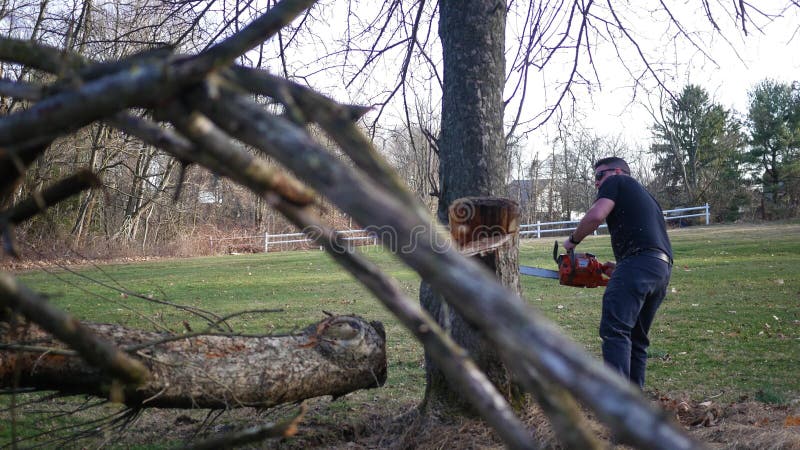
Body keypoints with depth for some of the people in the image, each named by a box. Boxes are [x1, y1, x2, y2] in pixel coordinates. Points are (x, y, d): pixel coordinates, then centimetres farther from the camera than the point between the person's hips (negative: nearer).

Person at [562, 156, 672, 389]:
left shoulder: (617, 182, 12)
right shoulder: (646, 197, 36)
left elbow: (596, 215, -6)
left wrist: (573, 239, 9)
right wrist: (620, 267, 24)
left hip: (638, 261, -9)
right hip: (663, 268, 9)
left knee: (614, 330, -18)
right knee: (637, 338, 13)